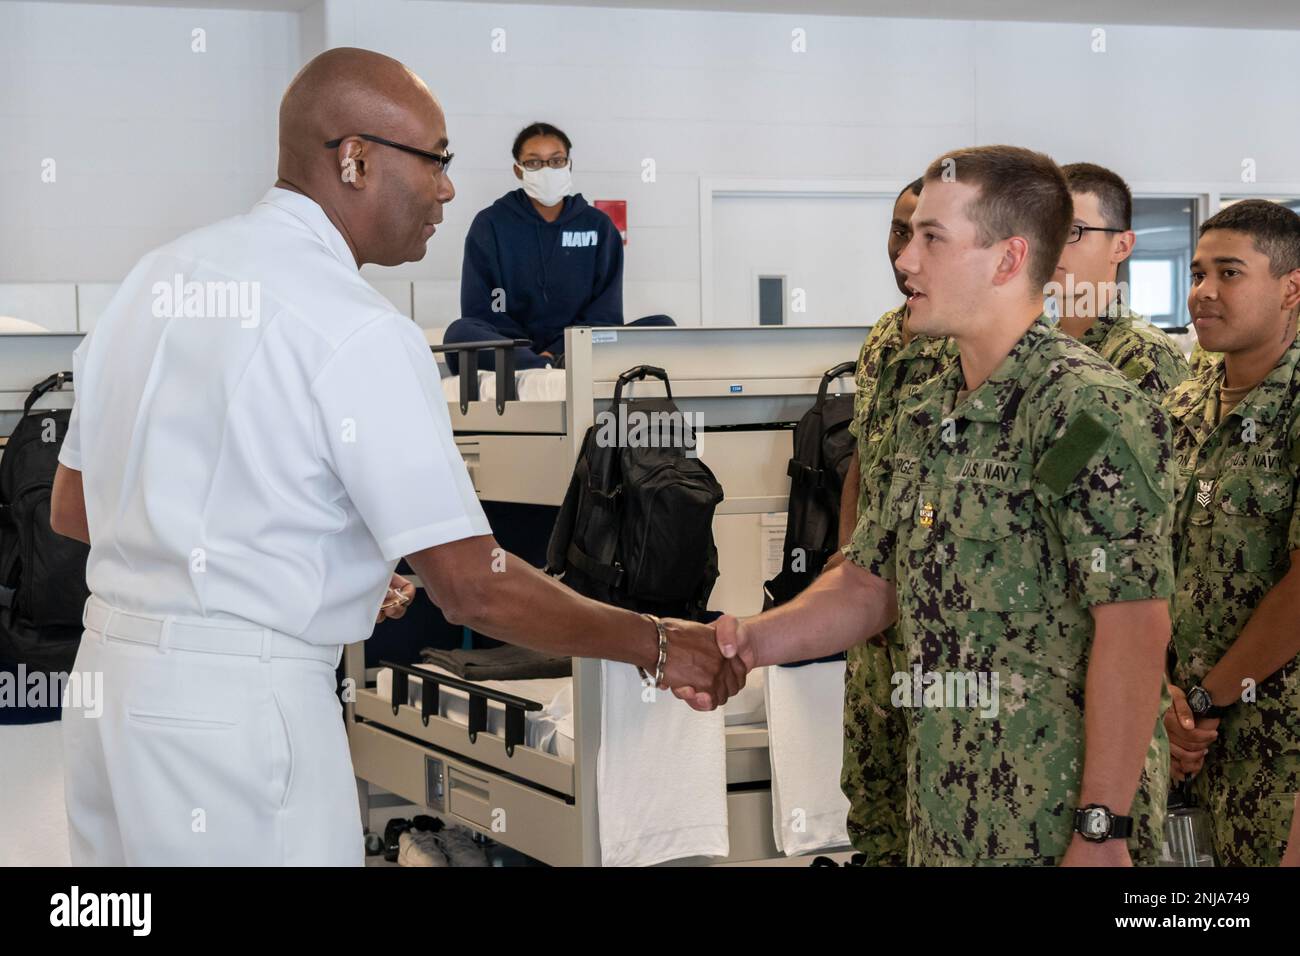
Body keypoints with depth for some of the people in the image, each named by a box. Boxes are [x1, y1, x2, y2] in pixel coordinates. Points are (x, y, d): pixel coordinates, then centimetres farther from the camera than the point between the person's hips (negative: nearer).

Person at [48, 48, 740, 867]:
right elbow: (473, 588, -15)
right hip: (239, 707, -8)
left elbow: (72, 507, 15)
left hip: (113, 670, 8)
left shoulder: (162, 273, 8)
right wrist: (656, 646, -2)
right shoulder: (360, 334, -15)